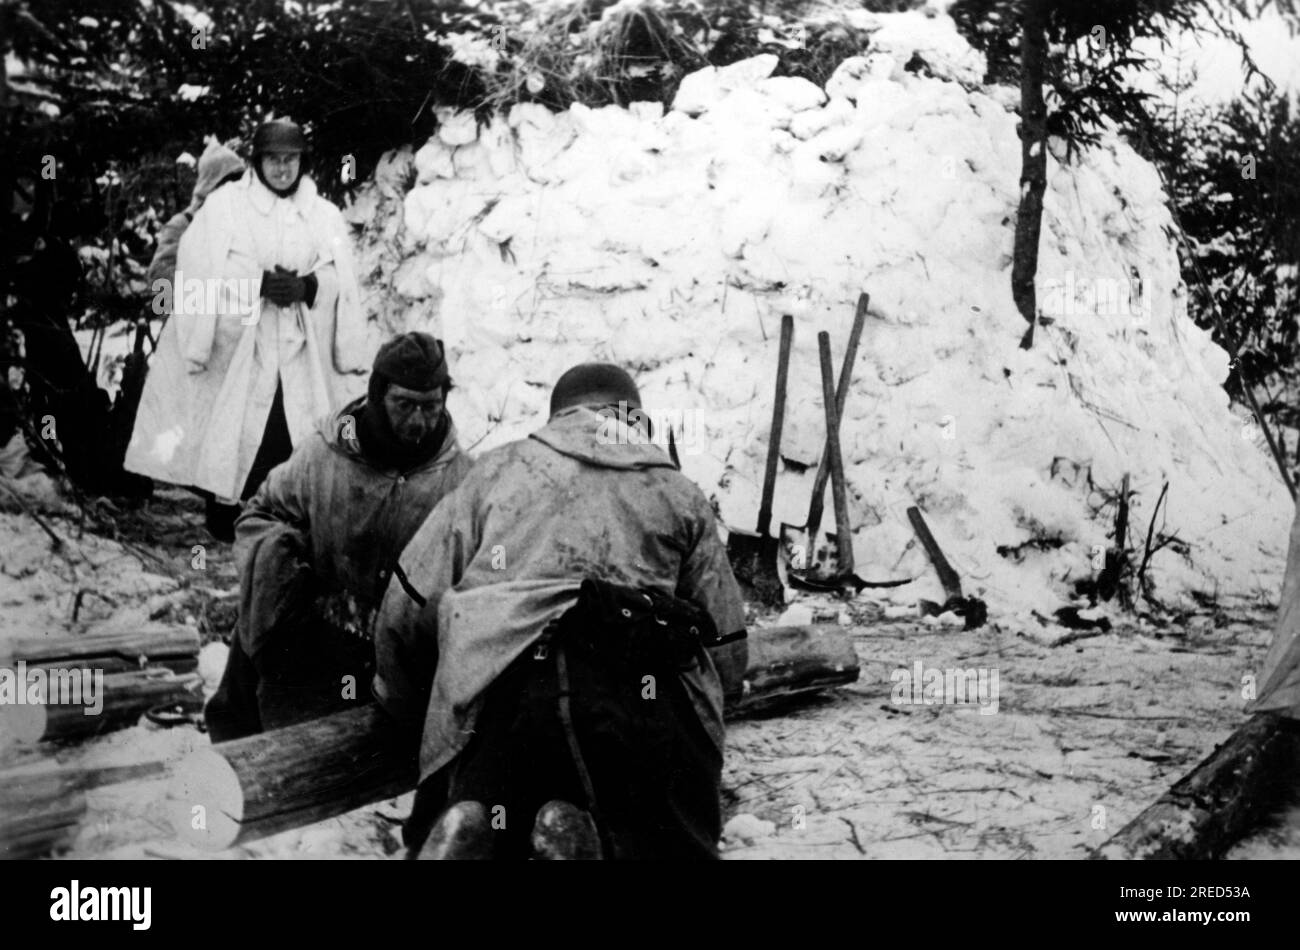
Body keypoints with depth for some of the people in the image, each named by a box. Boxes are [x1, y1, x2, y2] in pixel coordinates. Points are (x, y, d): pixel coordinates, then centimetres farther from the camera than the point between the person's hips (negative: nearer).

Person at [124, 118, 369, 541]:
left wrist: (307, 286, -17)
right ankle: (225, 519, 7)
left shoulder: (325, 216, 15)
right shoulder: (224, 205, 6)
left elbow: (342, 281, 4)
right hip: (237, 347, -2)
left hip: (301, 356, 2)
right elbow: (201, 269, -6)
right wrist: (260, 283, -18)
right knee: (237, 437, -7)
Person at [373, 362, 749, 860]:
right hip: (640, 691, -1)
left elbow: (406, 611, 22)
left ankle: (463, 836, -21)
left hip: (495, 687, 1)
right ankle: (590, 835, -24)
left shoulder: (497, 469, 28)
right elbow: (727, 649, 20)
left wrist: (406, 708, 38)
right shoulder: (680, 493, 27)